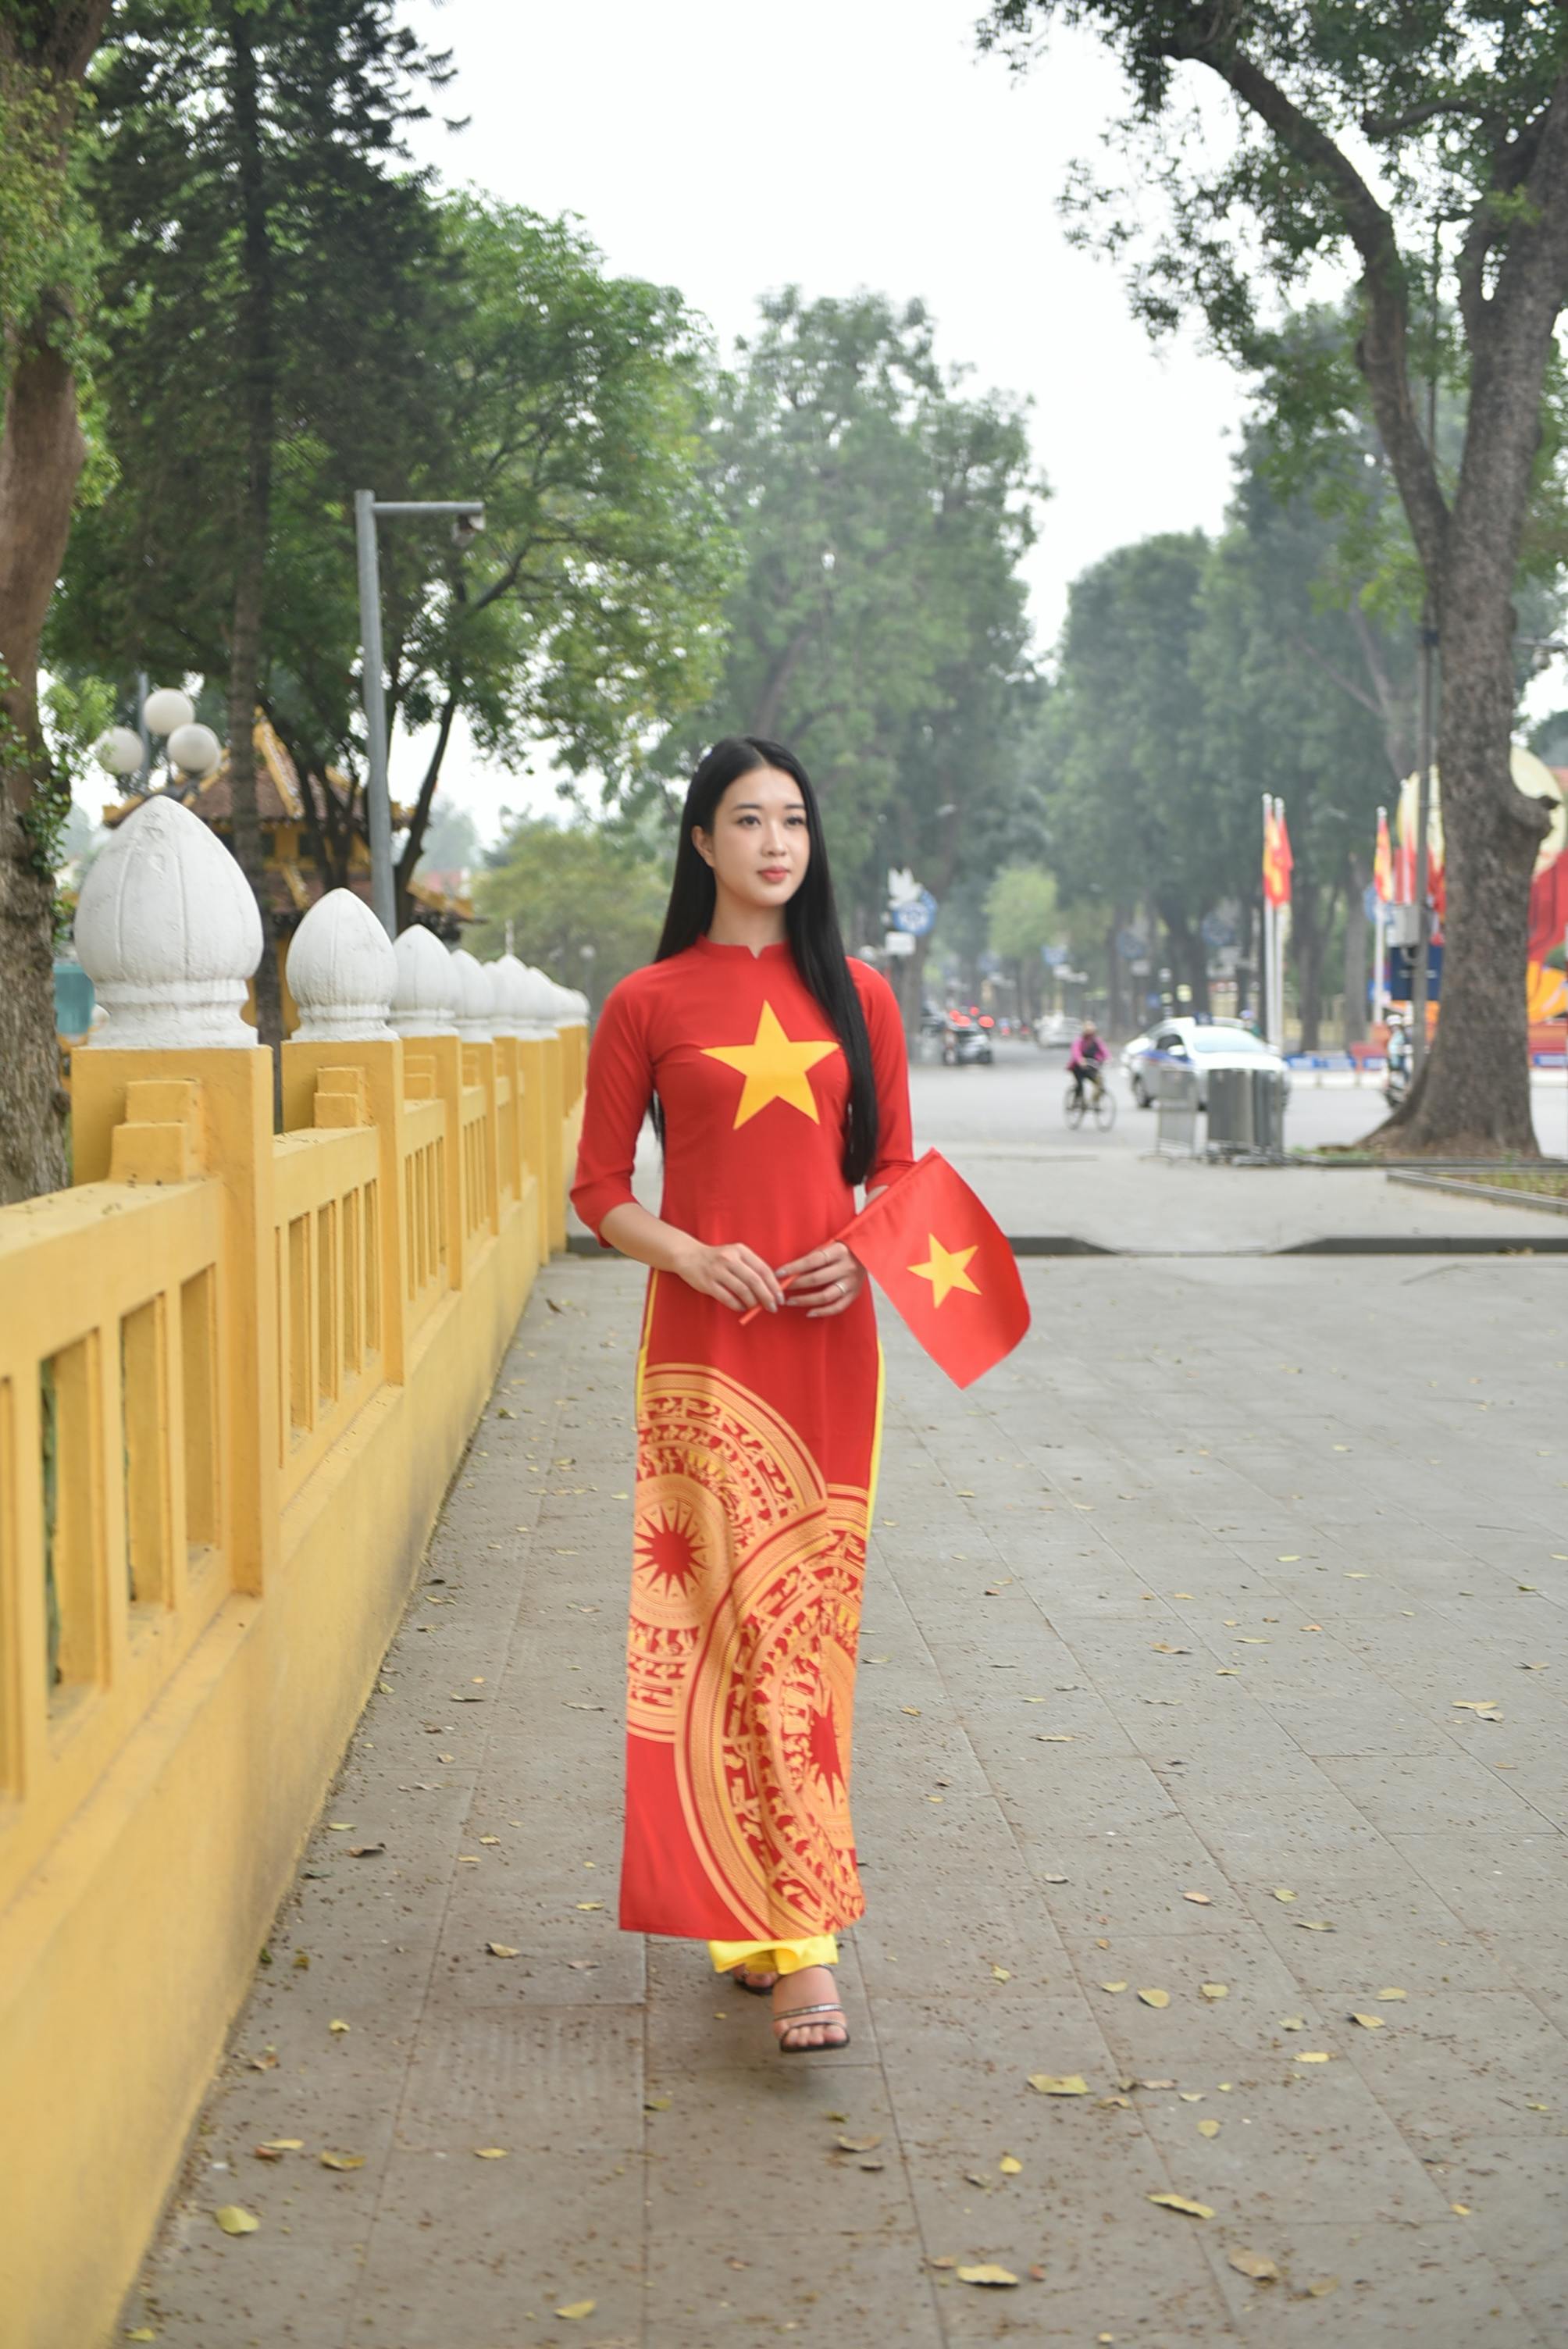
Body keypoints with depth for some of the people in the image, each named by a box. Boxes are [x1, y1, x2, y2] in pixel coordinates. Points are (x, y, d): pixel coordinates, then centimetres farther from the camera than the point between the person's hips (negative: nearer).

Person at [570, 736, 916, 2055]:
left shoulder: (858, 997, 10)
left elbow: (898, 1173, 13)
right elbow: (601, 1189, 5)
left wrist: (862, 1254, -7)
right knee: (749, 1626, -10)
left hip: (831, 1342, 3)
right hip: (705, 1348, -3)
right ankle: (800, 1943, -9)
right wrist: (687, 1254, -13)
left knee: (814, 1627, 6)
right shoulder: (650, 1004, 3)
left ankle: (758, 1920, 21)